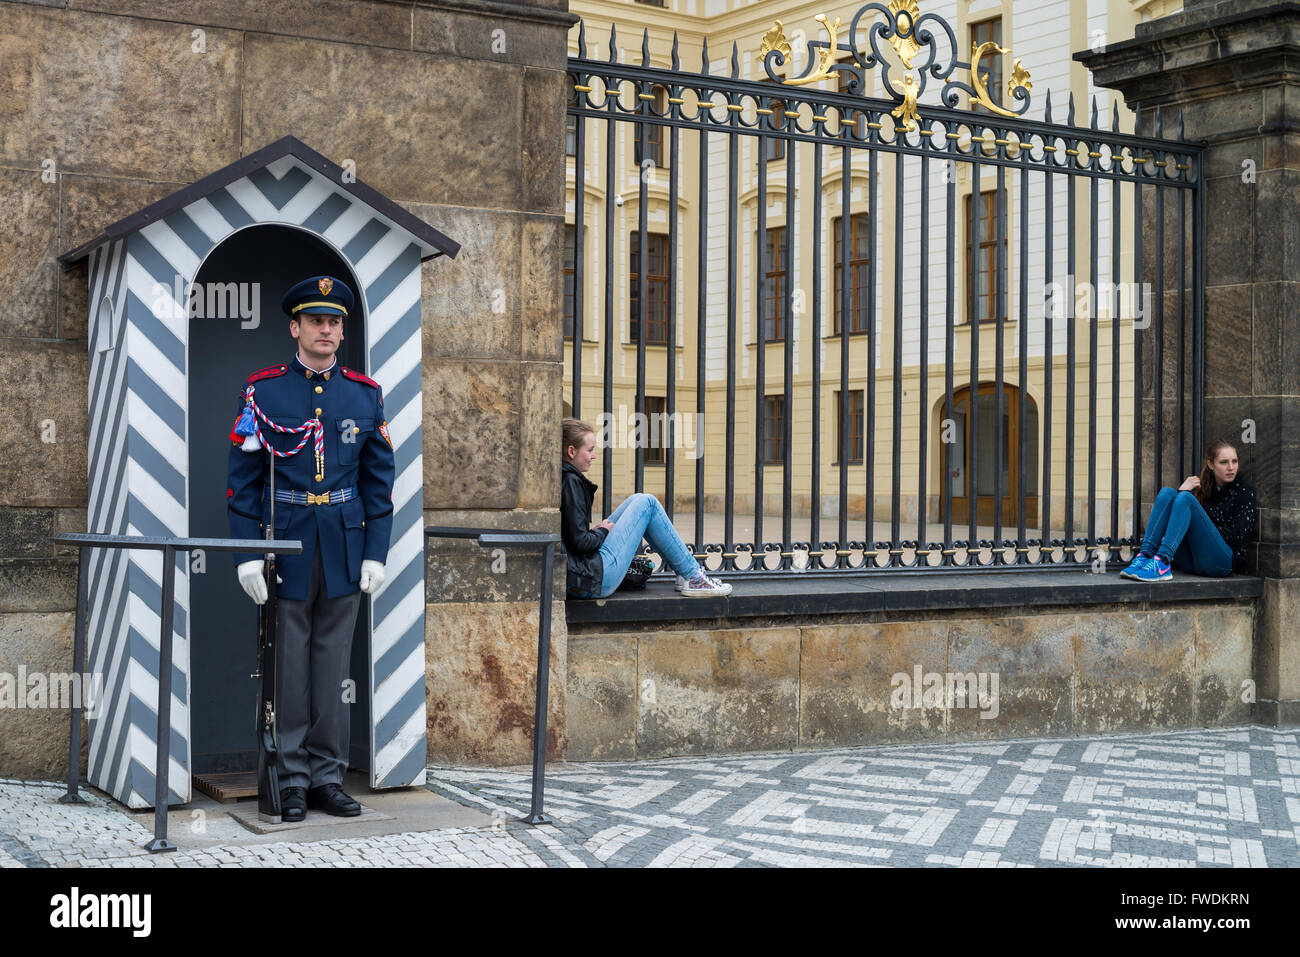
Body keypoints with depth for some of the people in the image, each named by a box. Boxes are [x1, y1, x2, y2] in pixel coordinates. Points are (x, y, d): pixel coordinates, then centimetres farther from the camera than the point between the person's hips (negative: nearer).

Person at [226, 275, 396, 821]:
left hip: (345, 546, 2)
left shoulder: (366, 394, 6)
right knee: (288, 666, 4)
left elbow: (379, 481, 7)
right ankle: (291, 779, 13)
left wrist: (376, 553, 1)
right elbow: (243, 477, -3)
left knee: (333, 663, 7)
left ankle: (327, 777, 16)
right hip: (285, 544, -2)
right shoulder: (262, 390, -1)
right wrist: (247, 553, -9)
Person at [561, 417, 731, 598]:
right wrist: (602, 531, -2)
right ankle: (692, 577, 7)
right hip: (594, 580, -10)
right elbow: (579, 542, -20)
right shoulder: (571, 481, -16)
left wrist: (592, 529, 8)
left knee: (639, 501, 17)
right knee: (647, 503, 1)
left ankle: (685, 572, 22)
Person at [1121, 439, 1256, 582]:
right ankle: (1145, 556, -28)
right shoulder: (1199, 486, 20)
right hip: (1188, 562, 4)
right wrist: (1181, 491, -1)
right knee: (1167, 492, -11)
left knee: (1186, 498, -23)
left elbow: (1238, 536, -2)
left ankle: (1162, 563, -42)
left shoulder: (1244, 492, 9)